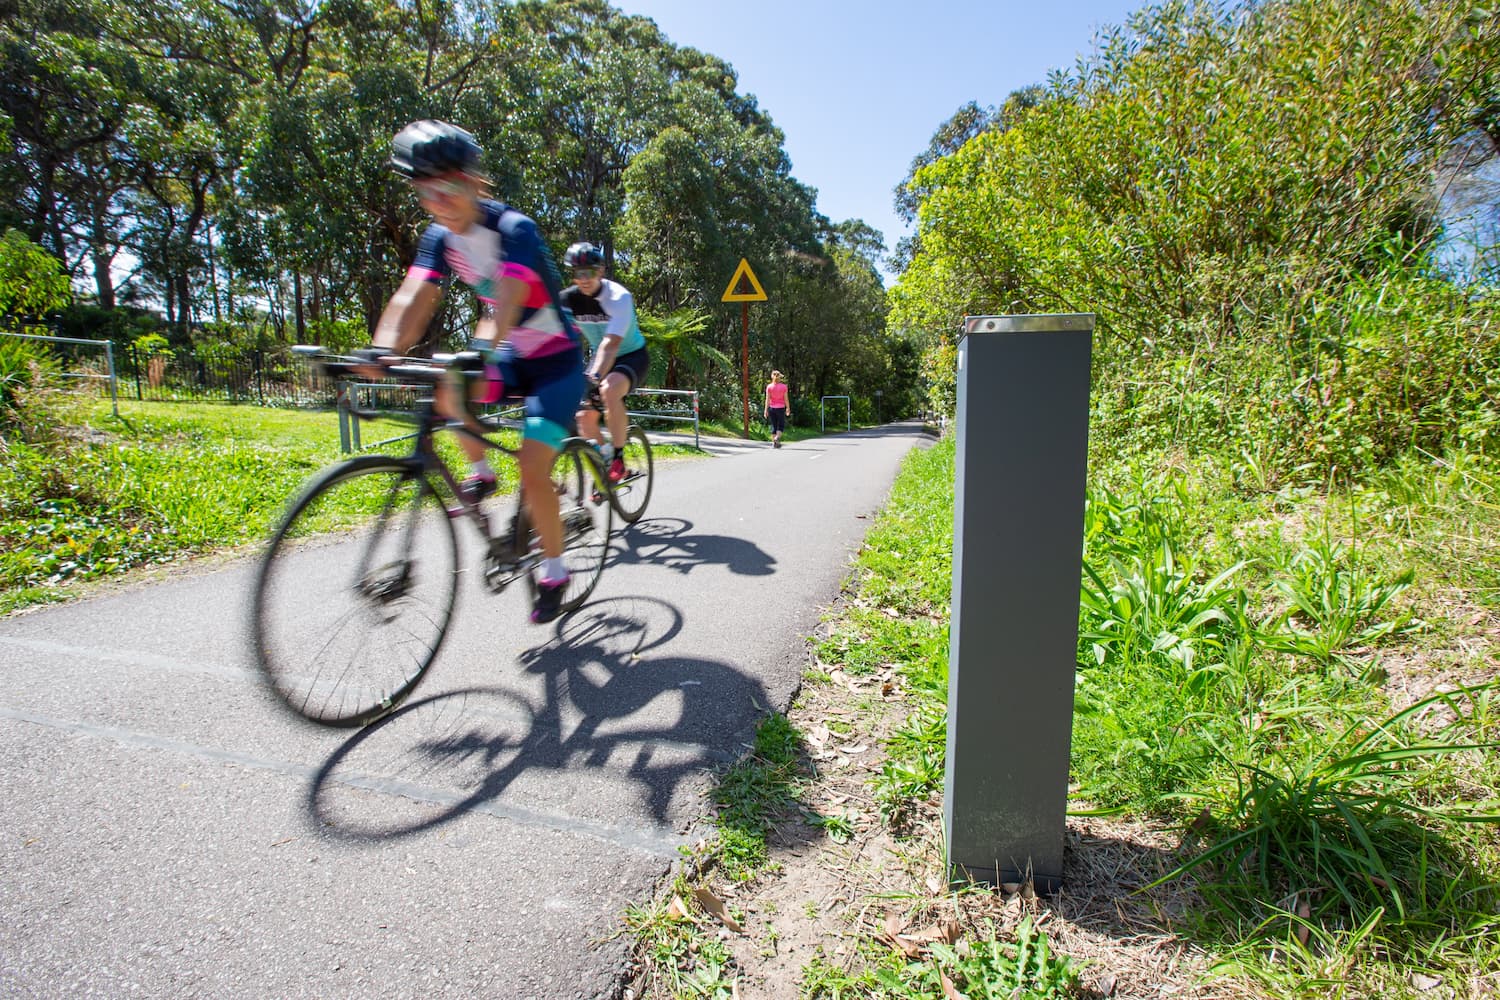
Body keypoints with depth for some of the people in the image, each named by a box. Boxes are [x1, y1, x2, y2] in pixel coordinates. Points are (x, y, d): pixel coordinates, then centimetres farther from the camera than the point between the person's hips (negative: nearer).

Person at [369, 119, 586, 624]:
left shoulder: (514, 229, -22)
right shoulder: (440, 237, -3)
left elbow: (506, 303, -38)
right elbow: (413, 299, -14)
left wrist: (477, 358, -54)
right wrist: (382, 352, -32)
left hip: (556, 358, -6)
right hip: (511, 354, 7)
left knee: (532, 471, -15)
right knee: (445, 389, -20)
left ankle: (555, 571, 5)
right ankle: (479, 472, 6)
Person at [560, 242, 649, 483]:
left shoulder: (619, 297, -26)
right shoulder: (568, 299, -11)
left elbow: (611, 343, -38)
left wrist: (595, 376, -53)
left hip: (632, 355, -5)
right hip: (600, 356, 6)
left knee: (609, 390, -35)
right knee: (585, 415, -9)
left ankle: (618, 459, -22)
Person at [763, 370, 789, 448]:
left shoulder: (769, 387, -2)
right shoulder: (784, 386, -3)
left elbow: (767, 399, -4)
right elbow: (786, 399, -1)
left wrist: (765, 410, -2)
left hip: (772, 408, 1)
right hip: (781, 408, -1)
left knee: (773, 426, 10)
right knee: (781, 425, 10)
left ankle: (773, 442, 9)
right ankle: (777, 437, -15)